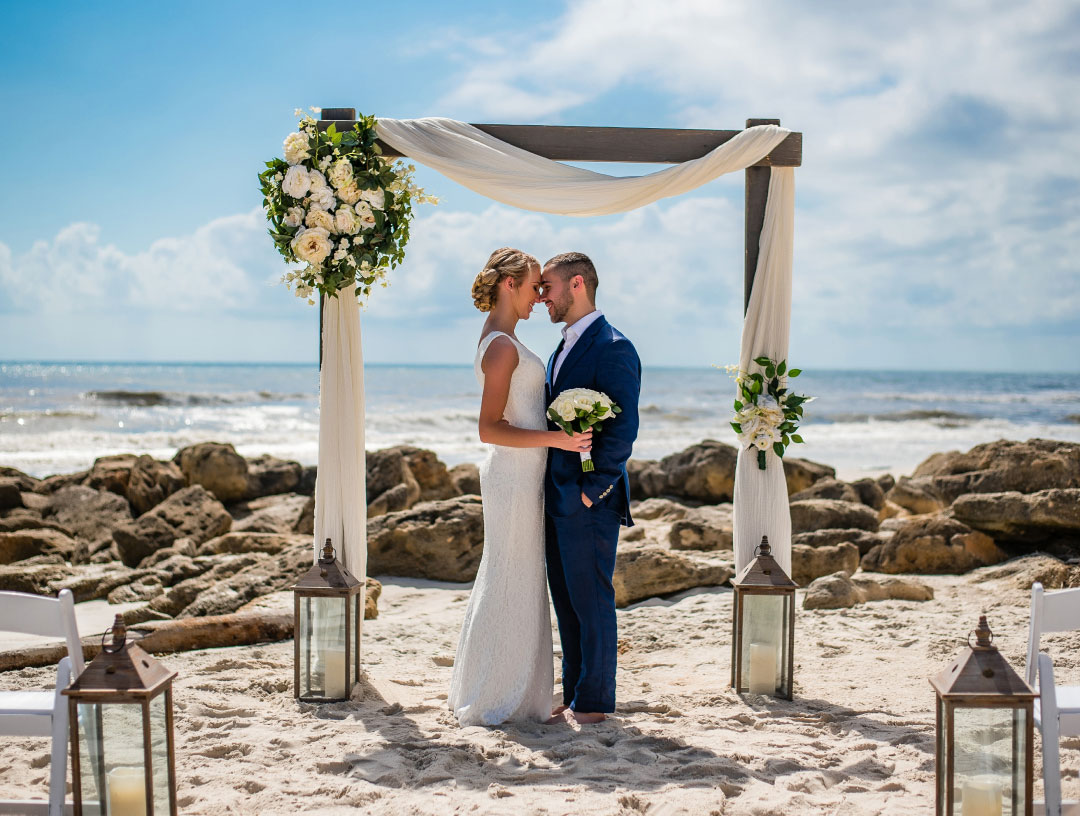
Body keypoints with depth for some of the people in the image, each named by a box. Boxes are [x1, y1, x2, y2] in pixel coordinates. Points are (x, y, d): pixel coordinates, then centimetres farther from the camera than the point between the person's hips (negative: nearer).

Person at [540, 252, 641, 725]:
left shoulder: (612, 348, -13)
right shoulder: (565, 348, 17)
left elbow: (623, 429, -19)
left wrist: (591, 489, -17)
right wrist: (550, 491, 13)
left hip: (589, 504, -9)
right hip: (557, 500, 9)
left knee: (591, 601, 0)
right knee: (567, 603, 14)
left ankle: (593, 703, 9)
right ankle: (574, 697, 23)